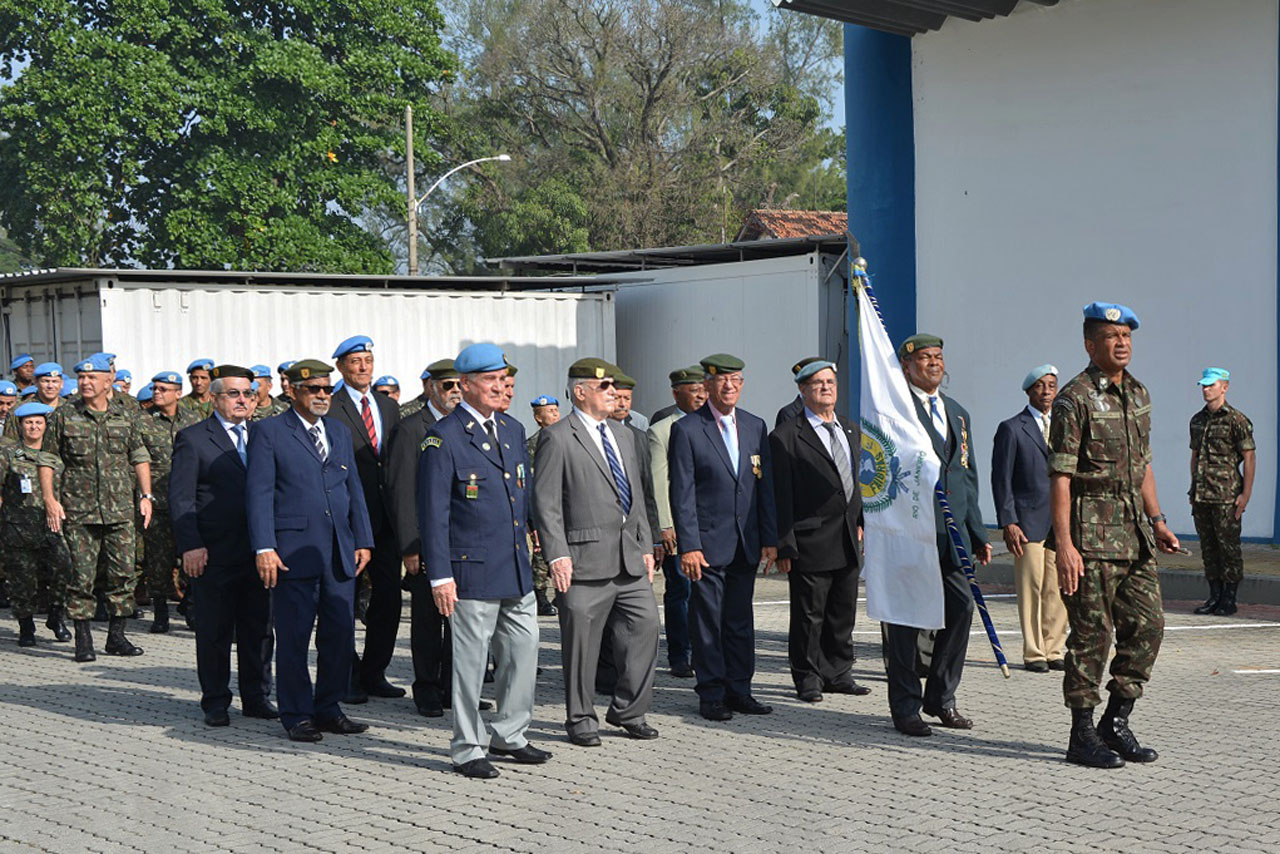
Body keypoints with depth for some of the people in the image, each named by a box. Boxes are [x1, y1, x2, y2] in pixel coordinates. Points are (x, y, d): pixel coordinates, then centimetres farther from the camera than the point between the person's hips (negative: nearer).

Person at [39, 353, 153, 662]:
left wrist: (146, 495, 8)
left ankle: (116, 636, 13)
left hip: (120, 510, 2)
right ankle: (83, 639, 7)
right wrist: (49, 500, -5)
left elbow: (140, 457, 16)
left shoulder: (126, 418, 9)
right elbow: (47, 460, 4)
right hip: (78, 510, -2)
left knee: (123, 573, 2)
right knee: (82, 575, -2)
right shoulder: (64, 416, 2)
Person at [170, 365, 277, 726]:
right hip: (214, 554, -4)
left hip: (258, 551, 4)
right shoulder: (192, 438, 0)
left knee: (259, 629, 9)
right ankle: (215, 703, 15)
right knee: (214, 632, 4)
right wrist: (190, 545, -14)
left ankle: (256, 697, 20)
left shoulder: (262, 435, 14)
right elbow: (180, 498, -4)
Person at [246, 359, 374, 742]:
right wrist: (264, 548, -14)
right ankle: (296, 715, 11)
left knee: (340, 635, 6)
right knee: (294, 637, 0)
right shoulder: (269, 431, 0)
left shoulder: (340, 431, 16)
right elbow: (259, 492, -6)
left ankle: (328, 709, 19)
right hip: (294, 550, -5)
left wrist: (363, 539, 10)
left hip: (340, 553, 5)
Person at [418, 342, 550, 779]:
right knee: (470, 660, 1)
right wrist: (439, 576, -14)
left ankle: (508, 734, 27)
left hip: (517, 569, 7)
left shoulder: (513, 431, 13)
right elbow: (433, 513, -11)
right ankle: (467, 748, 12)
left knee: (524, 651, 12)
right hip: (473, 571, -7)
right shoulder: (443, 438, -9)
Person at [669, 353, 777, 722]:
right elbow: (681, 493, -8)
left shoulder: (755, 427, 11)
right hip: (708, 543, -5)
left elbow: (766, 485, 12)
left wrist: (770, 539, 6)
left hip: (746, 544, 5)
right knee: (707, 619, 0)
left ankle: (739, 689, 18)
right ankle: (712, 694, 8)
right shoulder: (686, 430, -4)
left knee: (741, 619, 10)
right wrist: (688, 545, -14)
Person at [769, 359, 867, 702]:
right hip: (811, 542, -6)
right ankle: (808, 678, 11)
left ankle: (838, 674, 24)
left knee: (843, 613, 13)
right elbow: (781, 497, -10)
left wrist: (860, 522, 14)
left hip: (848, 542, 6)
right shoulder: (785, 437, -7)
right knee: (809, 615, 1)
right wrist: (784, 546, -14)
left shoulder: (852, 430, 15)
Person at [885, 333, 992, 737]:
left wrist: (977, 534, 18)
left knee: (961, 608, 1)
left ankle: (941, 699, 17)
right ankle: (905, 708, 9)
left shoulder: (958, 413, 20)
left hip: (951, 531, 6)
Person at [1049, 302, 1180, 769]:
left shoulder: (1138, 393, 14)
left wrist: (1156, 520, 15)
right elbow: (1060, 476, -14)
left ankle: (1116, 722, 17)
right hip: (1091, 530, -7)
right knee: (1092, 632, -3)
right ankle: (1083, 735, 6)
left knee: (1147, 624, 4)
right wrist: (1064, 544, -20)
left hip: (1134, 530, 7)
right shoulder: (1074, 398, -10)